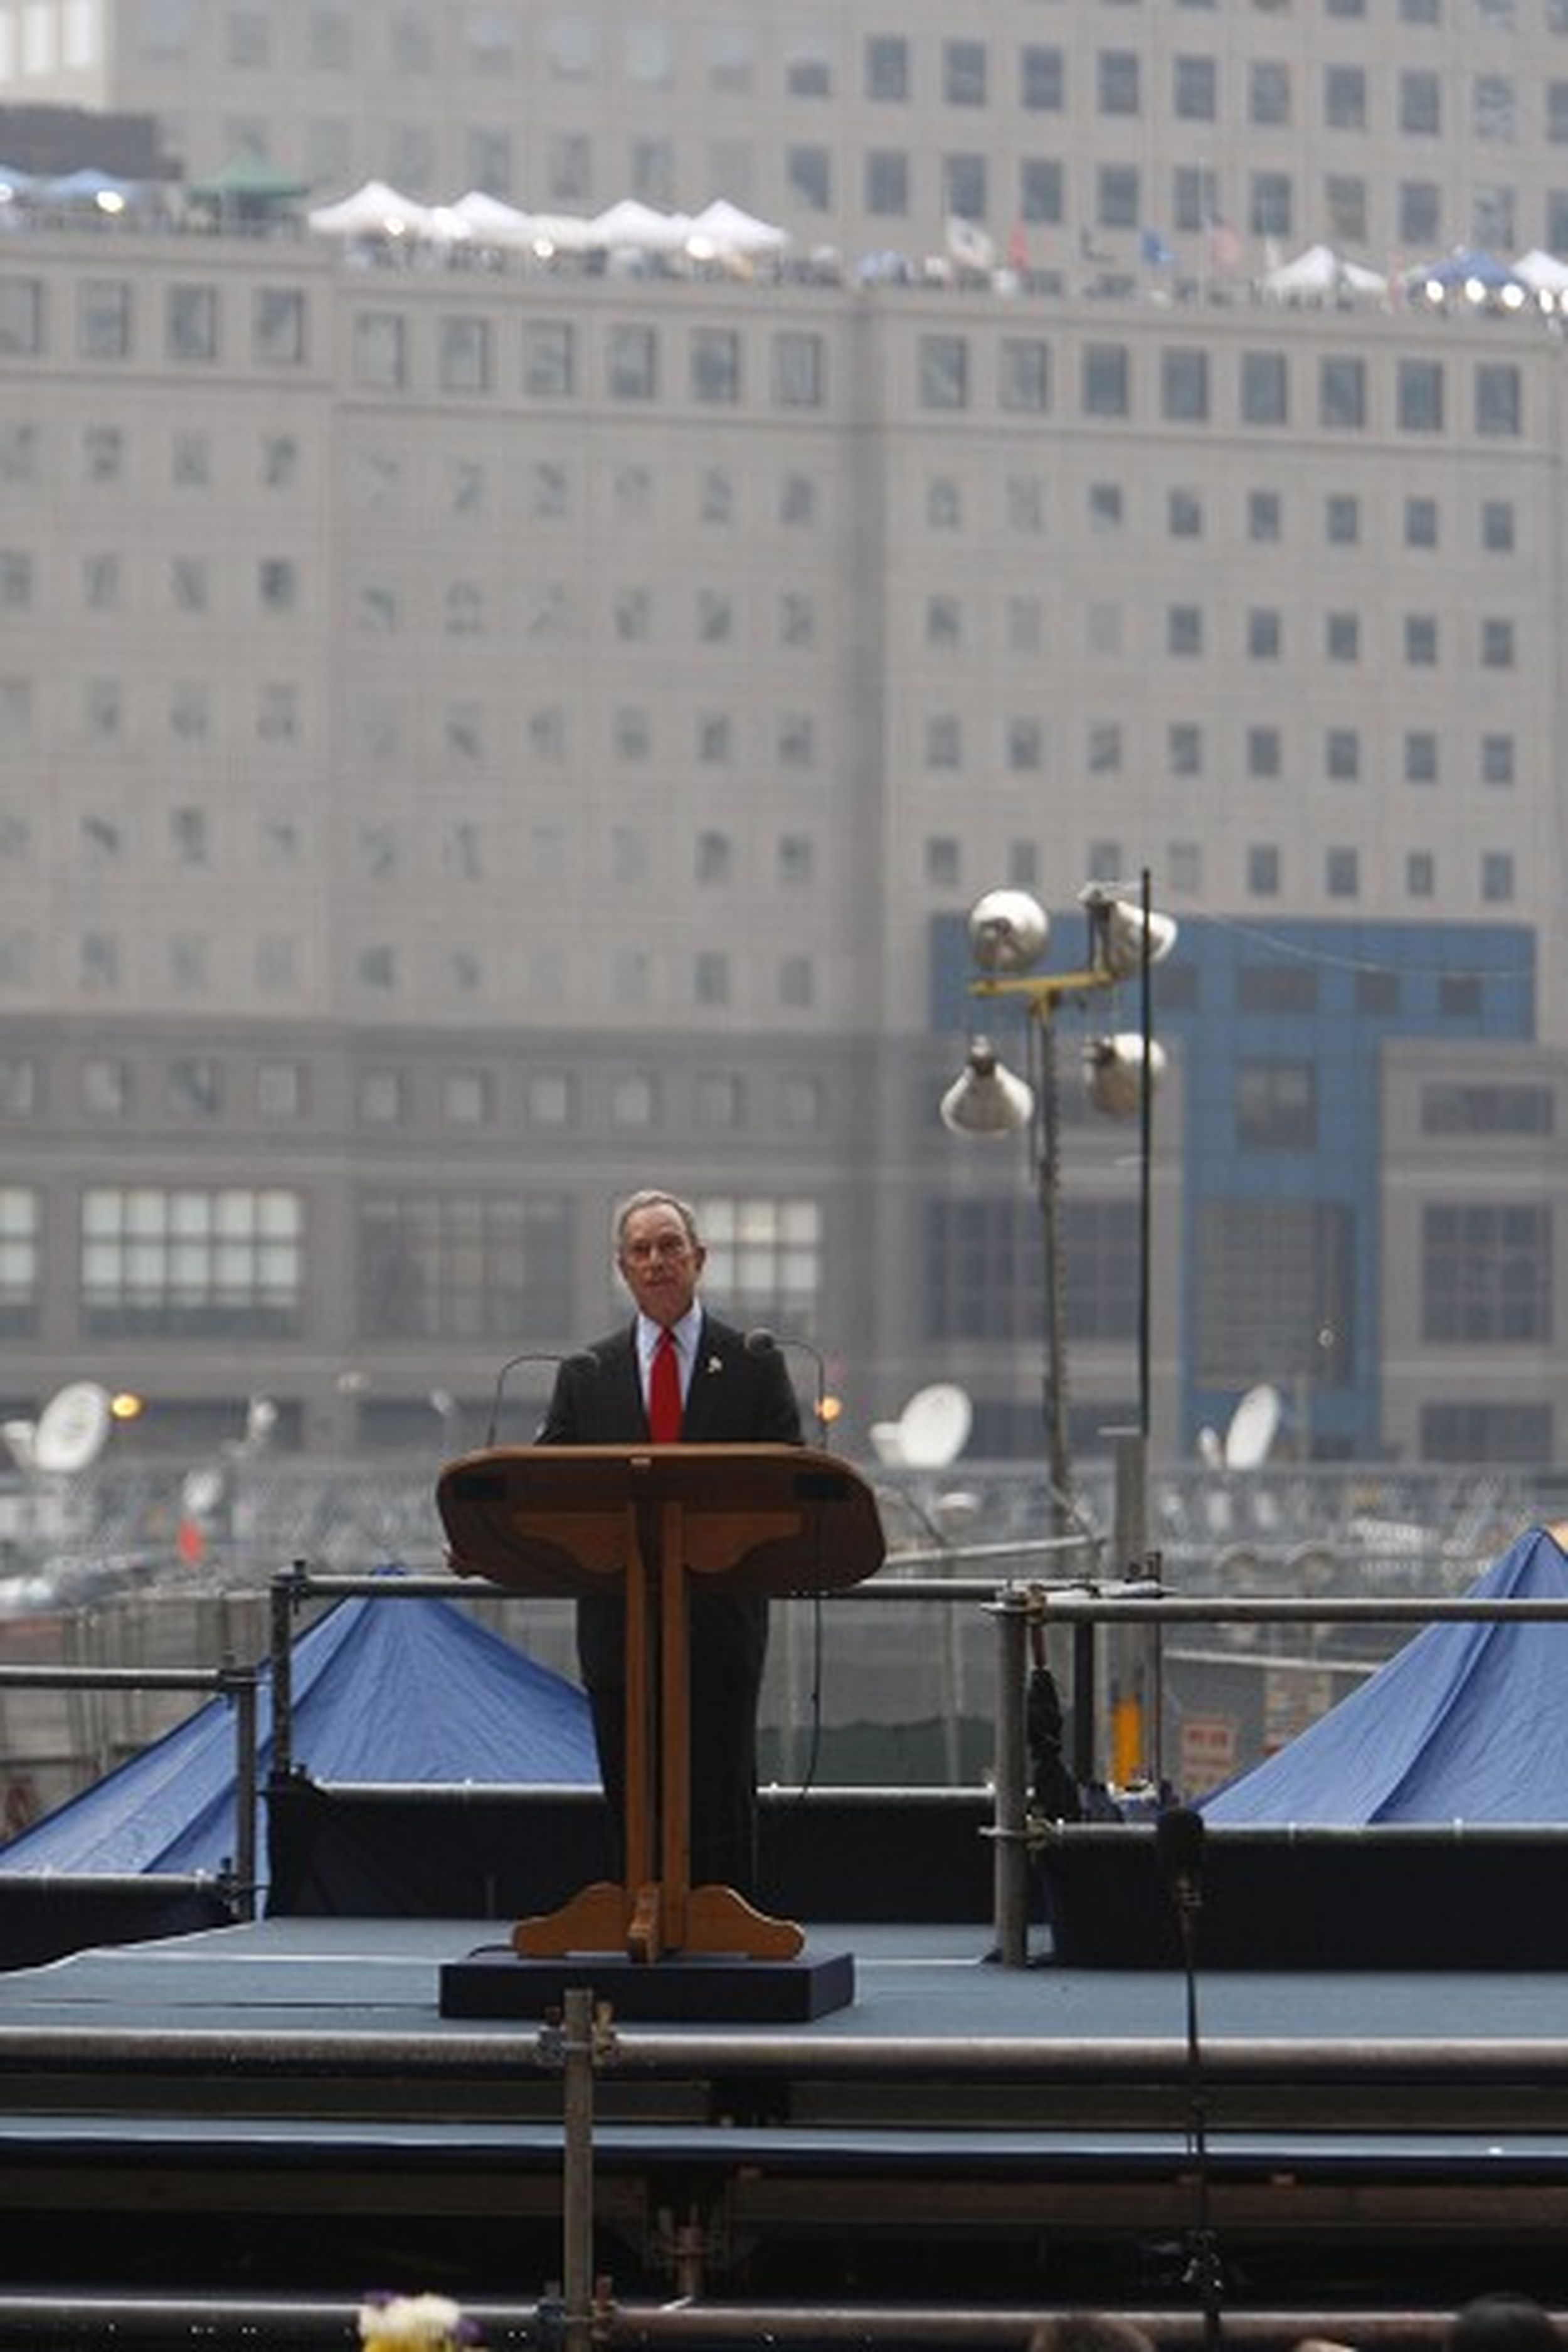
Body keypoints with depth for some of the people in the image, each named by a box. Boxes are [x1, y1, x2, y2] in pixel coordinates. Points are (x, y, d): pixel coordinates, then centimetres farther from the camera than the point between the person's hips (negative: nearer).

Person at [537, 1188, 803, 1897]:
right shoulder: (586, 1375, 11)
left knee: (720, 1799, -3)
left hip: (720, 1621, -2)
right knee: (632, 1798, 2)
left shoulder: (755, 1366, 7)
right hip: (618, 1620, 2)